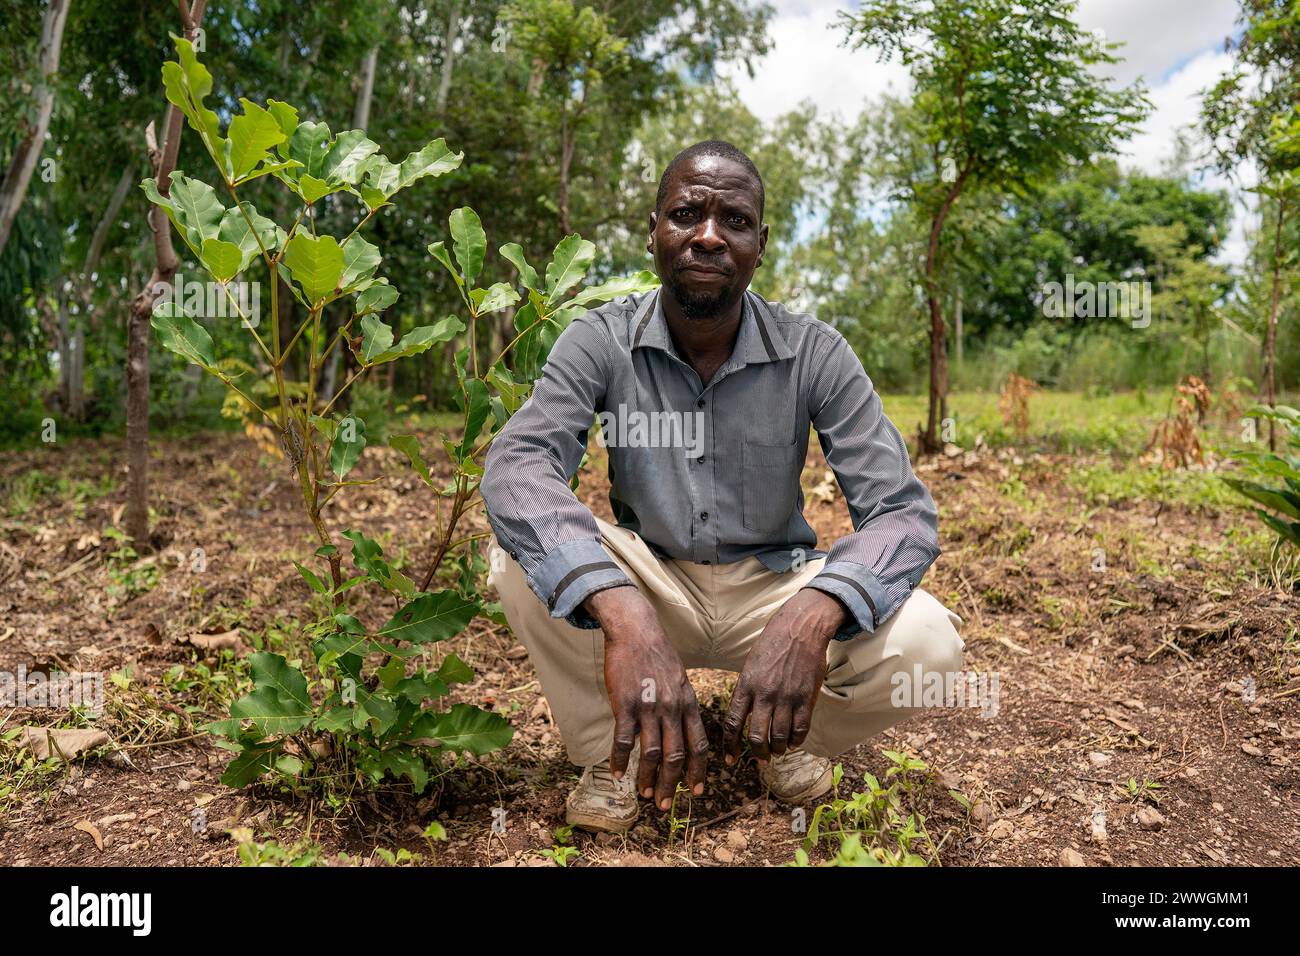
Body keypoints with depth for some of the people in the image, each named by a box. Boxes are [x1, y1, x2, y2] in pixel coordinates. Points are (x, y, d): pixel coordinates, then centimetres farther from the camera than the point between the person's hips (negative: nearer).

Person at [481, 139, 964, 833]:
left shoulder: (815, 354, -14)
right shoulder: (601, 341, -15)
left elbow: (902, 510, -20)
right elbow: (515, 464, -31)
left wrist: (811, 614, -43)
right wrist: (623, 615, -50)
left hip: (772, 586, 1)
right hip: (646, 584, 0)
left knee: (925, 645, -27)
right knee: (523, 550, -29)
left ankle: (786, 735, 8)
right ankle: (612, 752, -3)